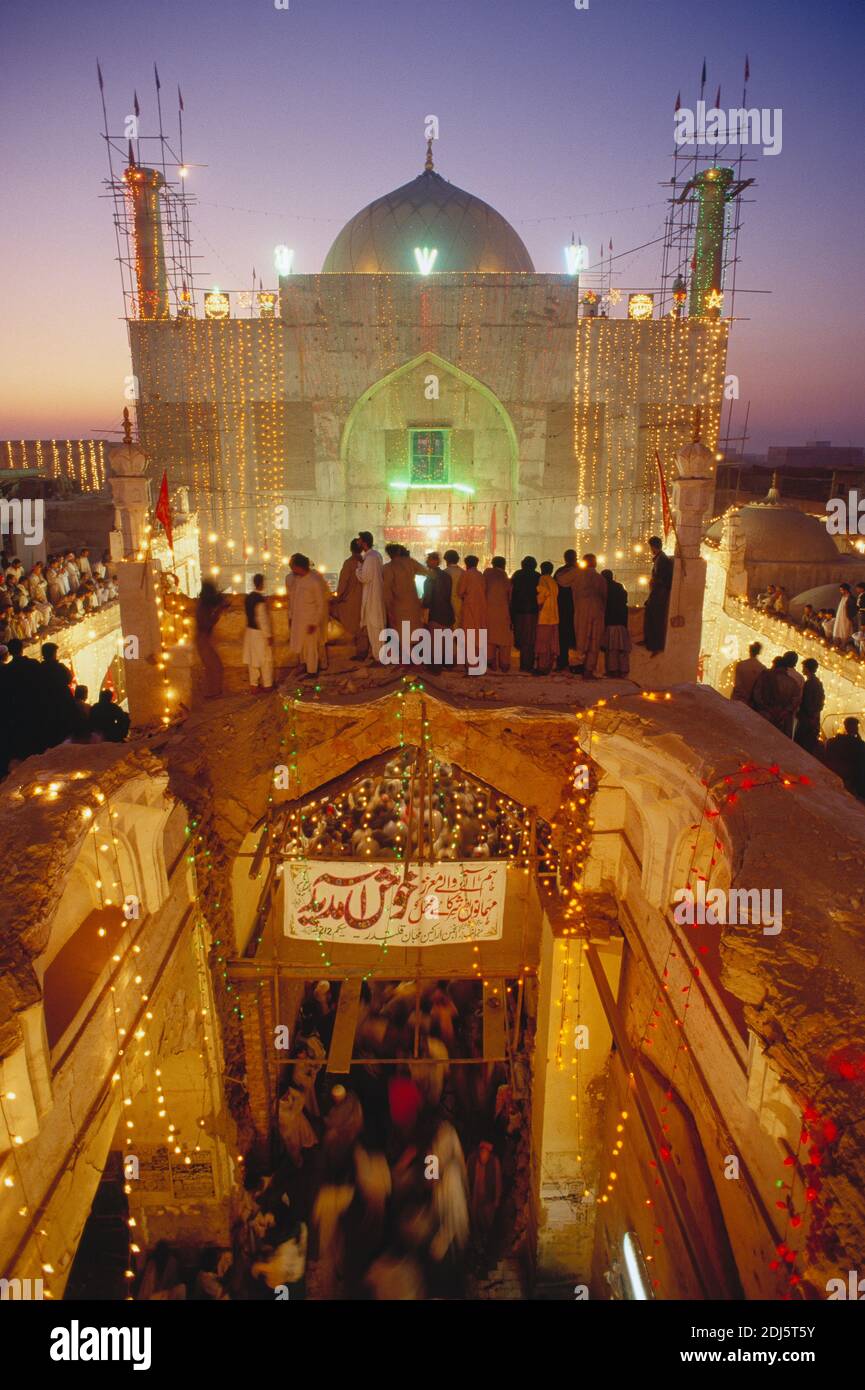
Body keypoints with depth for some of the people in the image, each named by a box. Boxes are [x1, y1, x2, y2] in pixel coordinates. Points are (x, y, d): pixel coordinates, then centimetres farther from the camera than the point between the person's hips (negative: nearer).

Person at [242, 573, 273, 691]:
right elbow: (263, 619, -21)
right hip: (260, 632, -8)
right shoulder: (260, 599, -23)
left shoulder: (248, 597, 3)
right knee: (266, 660, 6)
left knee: (253, 659, 15)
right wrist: (269, 635, -15)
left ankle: (253, 684, 22)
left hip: (250, 630, 8)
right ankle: (267, 685, 16)